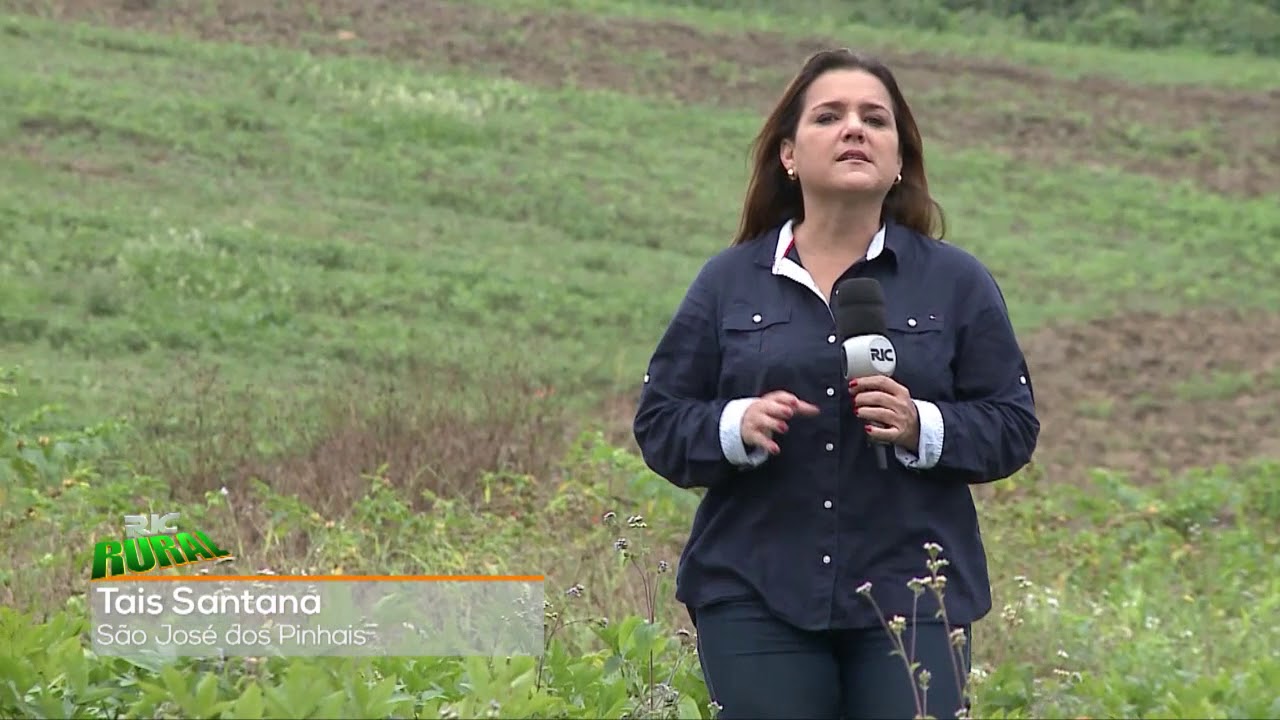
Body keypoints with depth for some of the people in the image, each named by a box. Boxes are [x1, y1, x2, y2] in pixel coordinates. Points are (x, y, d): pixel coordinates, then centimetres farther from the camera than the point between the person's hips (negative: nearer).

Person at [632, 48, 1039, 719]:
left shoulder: (957, 283, 7)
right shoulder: (730, 281, 8)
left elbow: (1013, 426, 5)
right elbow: (659, 424, 8)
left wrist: (921, 427, -15)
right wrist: (736, 426, -14)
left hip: (909, 595, 0)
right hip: (756, 599, 0)